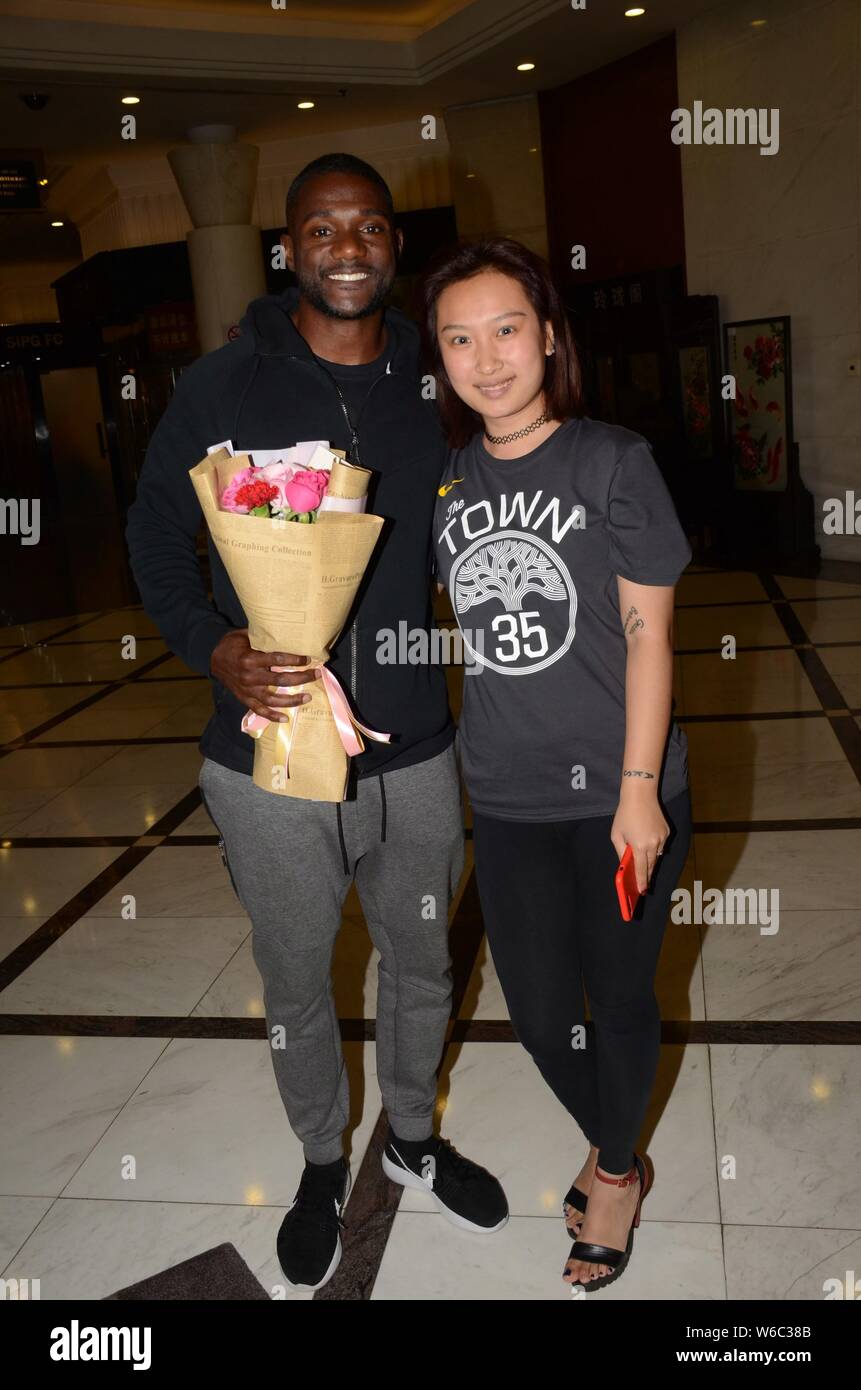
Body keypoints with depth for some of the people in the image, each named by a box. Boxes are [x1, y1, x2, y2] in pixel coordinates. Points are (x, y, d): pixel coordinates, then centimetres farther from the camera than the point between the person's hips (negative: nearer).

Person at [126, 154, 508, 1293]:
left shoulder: (432, 390, 2)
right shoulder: (222, 387, -5)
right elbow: (155, 534, 0)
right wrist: (214, 648, -17)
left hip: (414, 751, 3)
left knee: (421, 962, 20)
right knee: (297, 986, 16)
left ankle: (414, 1137, 48)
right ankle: (323, 1165, 44)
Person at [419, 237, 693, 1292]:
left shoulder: (613, 461, -8)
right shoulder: (448, 479, 3)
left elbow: (648, 632, -9)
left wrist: (639, 789, -12)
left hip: (615, 793, -3)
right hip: (505, 798, 4)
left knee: (619, 996, 13)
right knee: (539, 1012, 12)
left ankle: (616, 1171, 42)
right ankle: (611, 1151, 43)